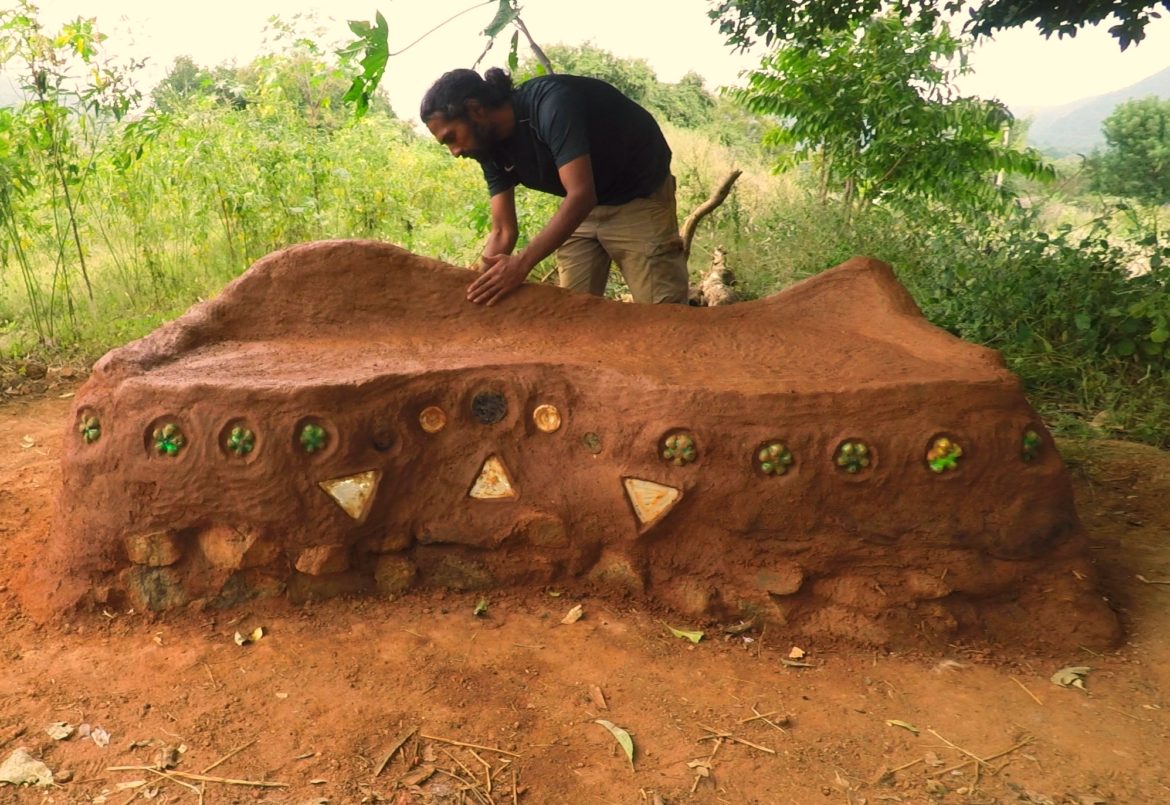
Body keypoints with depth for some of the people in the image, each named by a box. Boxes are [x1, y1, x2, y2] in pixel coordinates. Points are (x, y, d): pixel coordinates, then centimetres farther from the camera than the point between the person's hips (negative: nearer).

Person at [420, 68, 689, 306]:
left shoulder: (550, 103, -30)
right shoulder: (492, 148, -6)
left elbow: (581, 194, -38)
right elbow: (503, 232, -4)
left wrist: (522, 264, -44)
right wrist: (476, 285, -18)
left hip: (640, 196, -7)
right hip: (581, 210, 8)